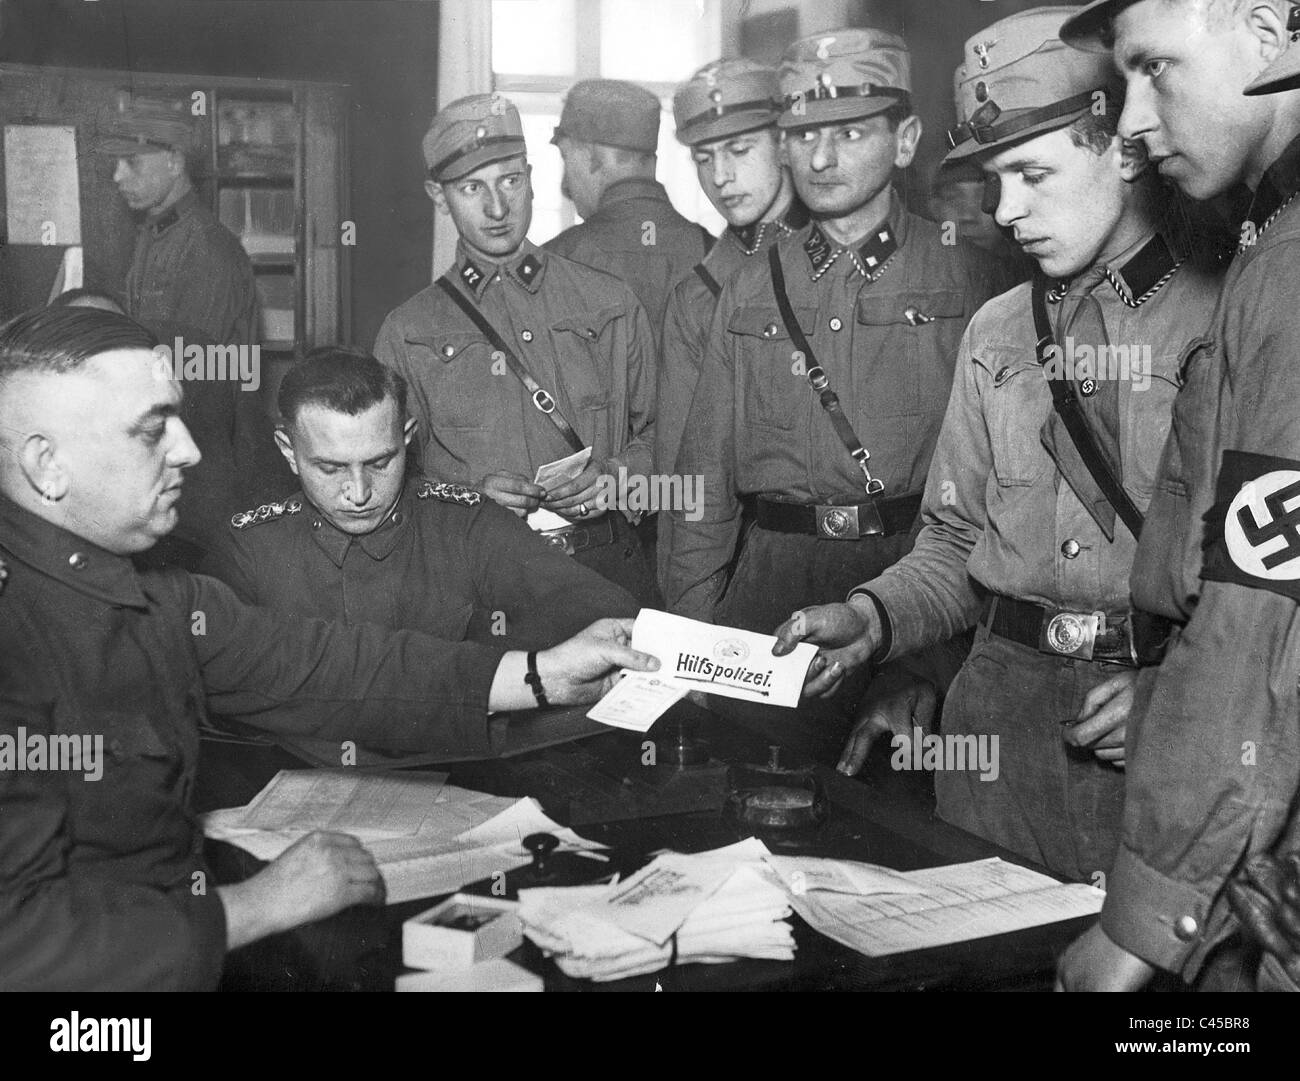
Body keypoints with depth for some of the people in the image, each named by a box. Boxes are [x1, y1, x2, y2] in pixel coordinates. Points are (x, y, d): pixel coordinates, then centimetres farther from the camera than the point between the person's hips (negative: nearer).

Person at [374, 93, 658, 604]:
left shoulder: (611, 305, 10)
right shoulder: (406, 333, 7)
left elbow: (657, 433, 15)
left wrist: (613, 477, -5)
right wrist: (469, 489, -9)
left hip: (607, 563, 1)